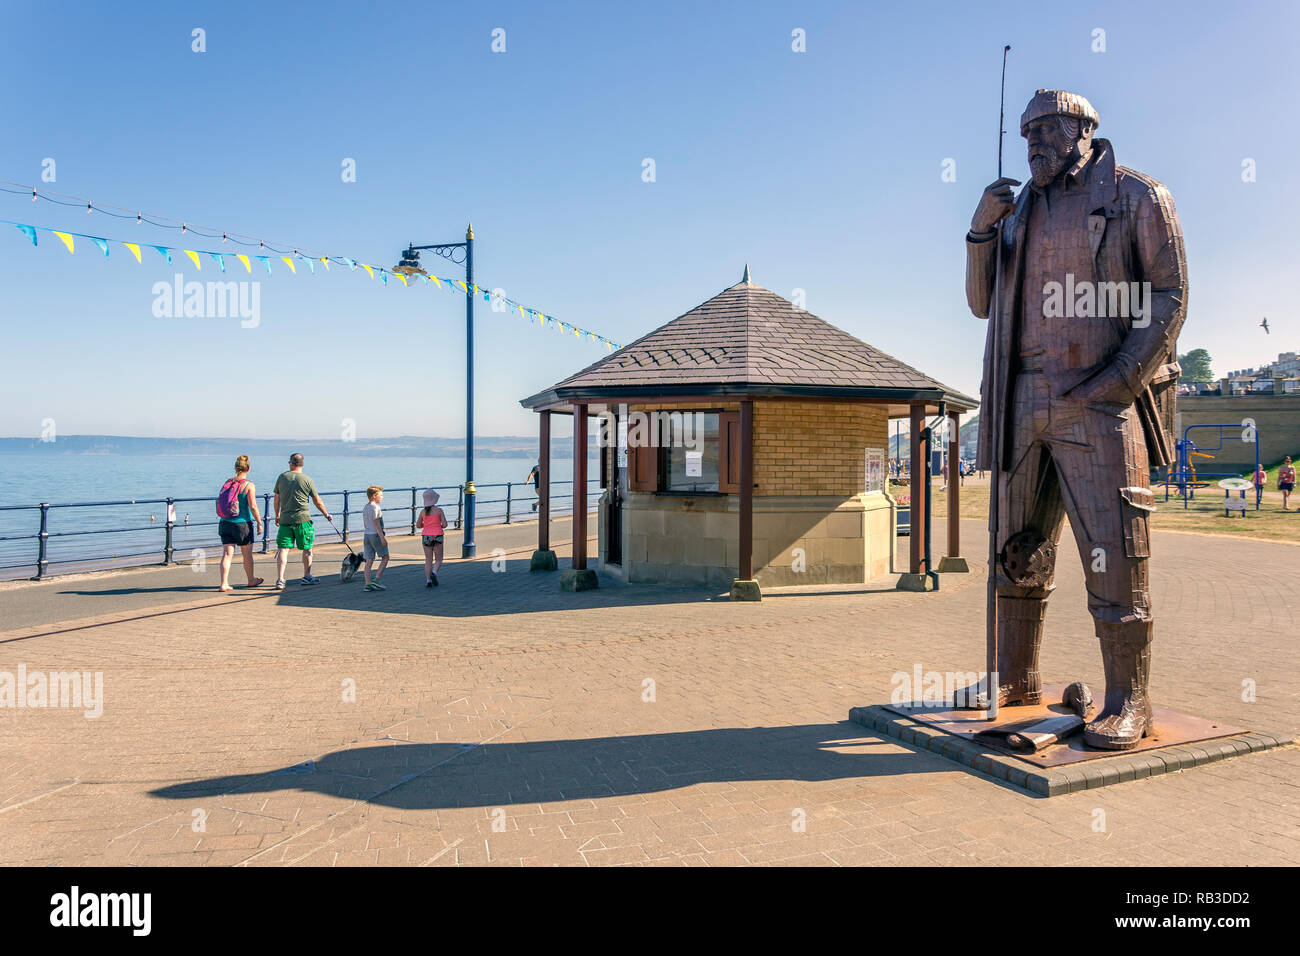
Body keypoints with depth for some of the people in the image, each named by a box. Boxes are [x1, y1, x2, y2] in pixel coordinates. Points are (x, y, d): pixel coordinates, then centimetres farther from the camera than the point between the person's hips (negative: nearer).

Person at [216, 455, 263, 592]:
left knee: (227, 554, 3)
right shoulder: (249, 485, -11)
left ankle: (224, 584, -5)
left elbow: (219, 502, 10)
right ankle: (251, 580, 29)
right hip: (243, 524, -4)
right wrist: (259, 523, -5)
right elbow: (253, 507, -14)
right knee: (247, 554, 13)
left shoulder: (227, 482, 5)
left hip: (225, 523, 4)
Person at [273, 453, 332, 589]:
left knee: (283, 549, 2)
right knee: (307, 549, 12)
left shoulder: (282, 478, 4)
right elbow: (317, 501, 1)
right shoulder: (307, 480, -4)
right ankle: (307, 576, 20)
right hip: (302, 519, -2)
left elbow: (277, 499, 10)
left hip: (285, 519, 2)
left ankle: (280, 579, -6)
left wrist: (277, 515, 24)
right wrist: (327, 515, 14)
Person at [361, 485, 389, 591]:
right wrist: (382, 537, -20)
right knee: (385, 557, 3)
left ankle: (368, 583, 3)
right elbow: (376, 523, -18)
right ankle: (376, 580, -5)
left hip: (367, 535, 8)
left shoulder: (365, 508, 15)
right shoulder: (375, 507, -13)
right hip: (376, 535, -8)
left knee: (369, 560, 6)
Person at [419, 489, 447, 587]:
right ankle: (434, 573, -19)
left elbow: (419, 525, 10)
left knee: (428, 560, 9)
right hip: (437, 537, -3)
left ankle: (428, 580, 1)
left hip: (426, 537, 3)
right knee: (438, 560, 7)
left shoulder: (423, 512, 1)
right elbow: (445, 524, -9)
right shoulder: (439, 510, -8)